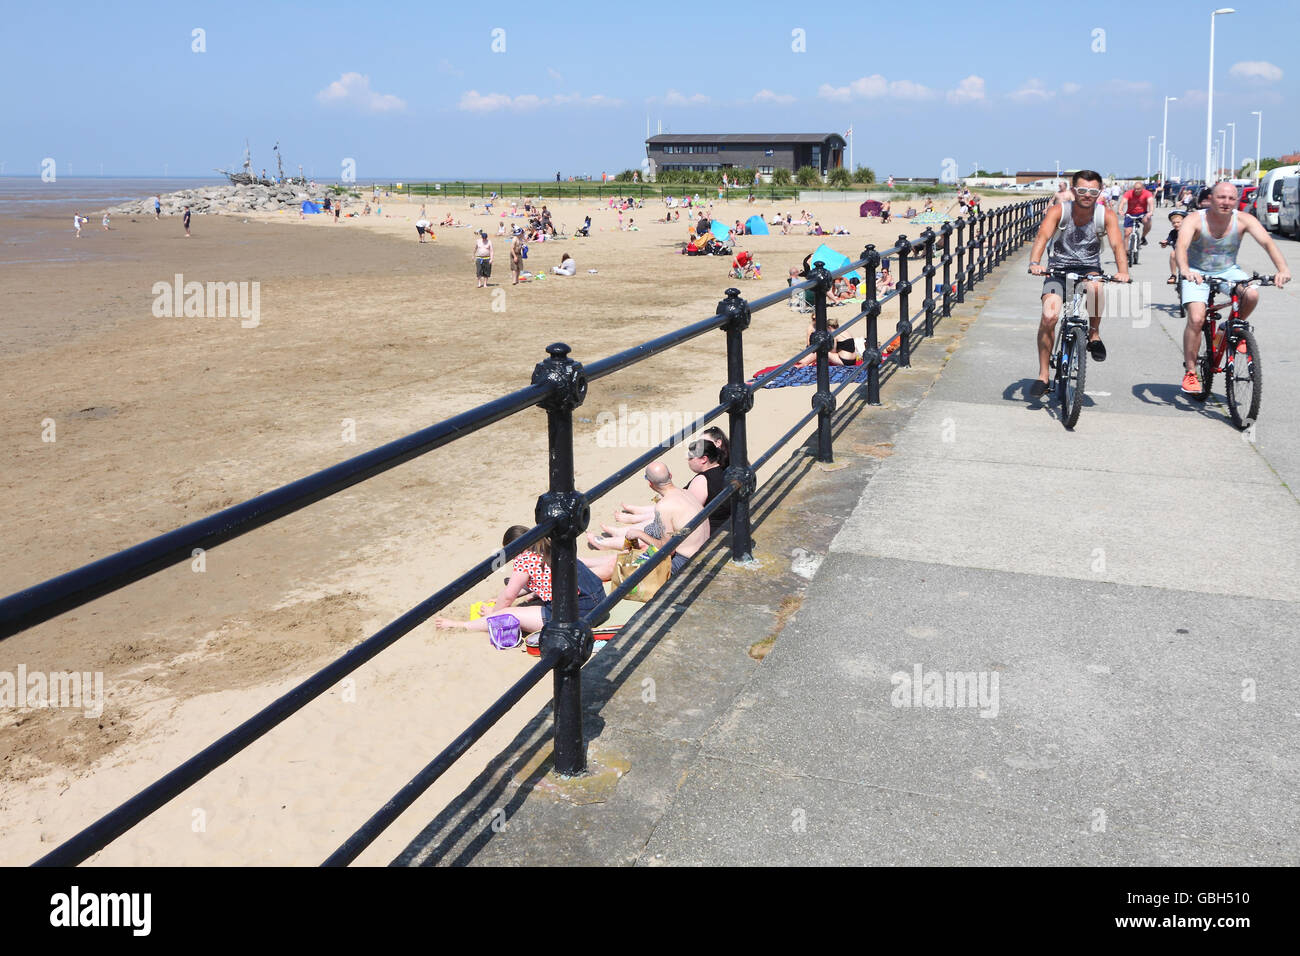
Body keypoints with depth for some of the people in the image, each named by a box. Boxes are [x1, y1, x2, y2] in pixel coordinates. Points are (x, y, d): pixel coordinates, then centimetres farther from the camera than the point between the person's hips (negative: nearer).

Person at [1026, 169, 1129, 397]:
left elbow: (1117, 245, -19)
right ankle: (1043, 374, -6)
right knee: (1049, 316, -20)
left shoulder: (1106, 215, -7)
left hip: (1089, 269, 0)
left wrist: (1123, 271, -38)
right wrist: (1035, 263, -46)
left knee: (1096, 287, -37)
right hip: (1059, 269, 0)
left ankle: (1094, 334, -9)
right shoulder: (1058, 211, -11)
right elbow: (1042, 237, -26)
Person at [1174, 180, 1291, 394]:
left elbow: (1267, 242, -24)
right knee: (1196, 319, -22)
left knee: (1252, 295, -27)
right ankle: (1190, 372, -6)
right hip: (1197, 273, -2)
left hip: (1228, 271, 3)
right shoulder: (1195, 220, -20)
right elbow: (1181, 246, -37)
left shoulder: (1243, 220, -13)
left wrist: (1283, 269, -42)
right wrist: (1184, 270, -59)